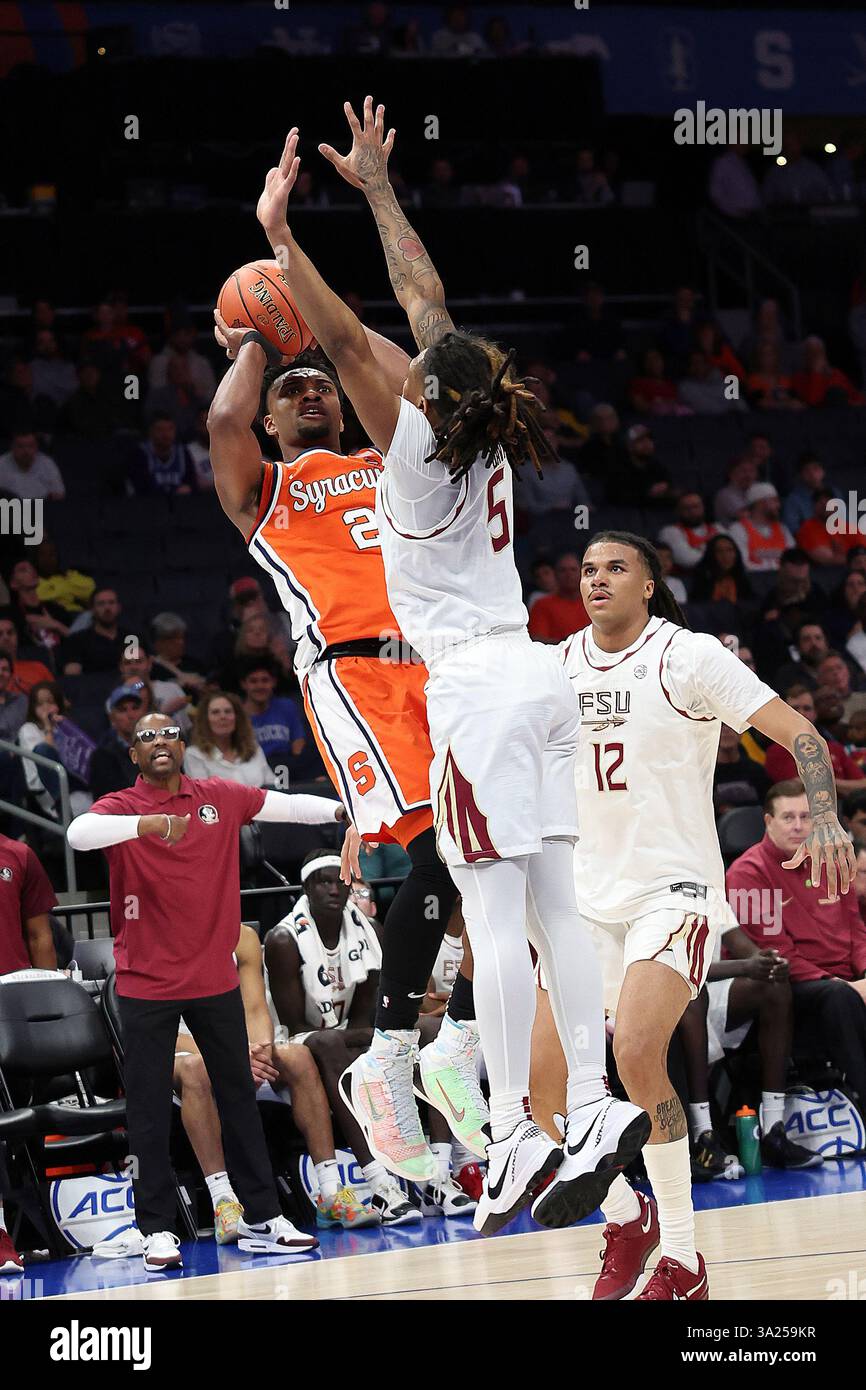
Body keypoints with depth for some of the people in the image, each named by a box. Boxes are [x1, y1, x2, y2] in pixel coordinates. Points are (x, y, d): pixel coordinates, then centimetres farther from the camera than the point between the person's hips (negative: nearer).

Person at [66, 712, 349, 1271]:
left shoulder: (221, 798, 6)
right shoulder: (121, 807, -5)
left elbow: (285, 806, 14)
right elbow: (78, 833, -25)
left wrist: (345, 809, 3)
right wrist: (146, 823, -39)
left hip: (215, 977, 3)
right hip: (147, 982, -3)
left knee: (240, 1098, 9)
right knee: (150, 1113, -2)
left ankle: (261, 1219, 16)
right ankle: (158, 1230, 3)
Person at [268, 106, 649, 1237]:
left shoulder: (417, 448, -8)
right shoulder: (488, 438, 10)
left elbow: (351, 344, -14)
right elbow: (429, 306, 19)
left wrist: (282, 234, -13)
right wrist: (378, 191, 27)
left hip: (476, 686, -8)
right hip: (534, 676, 8)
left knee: (494, 916, -10)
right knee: (554, 908, 5)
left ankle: (515, 1136, -14)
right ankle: (594, 1111, 2)